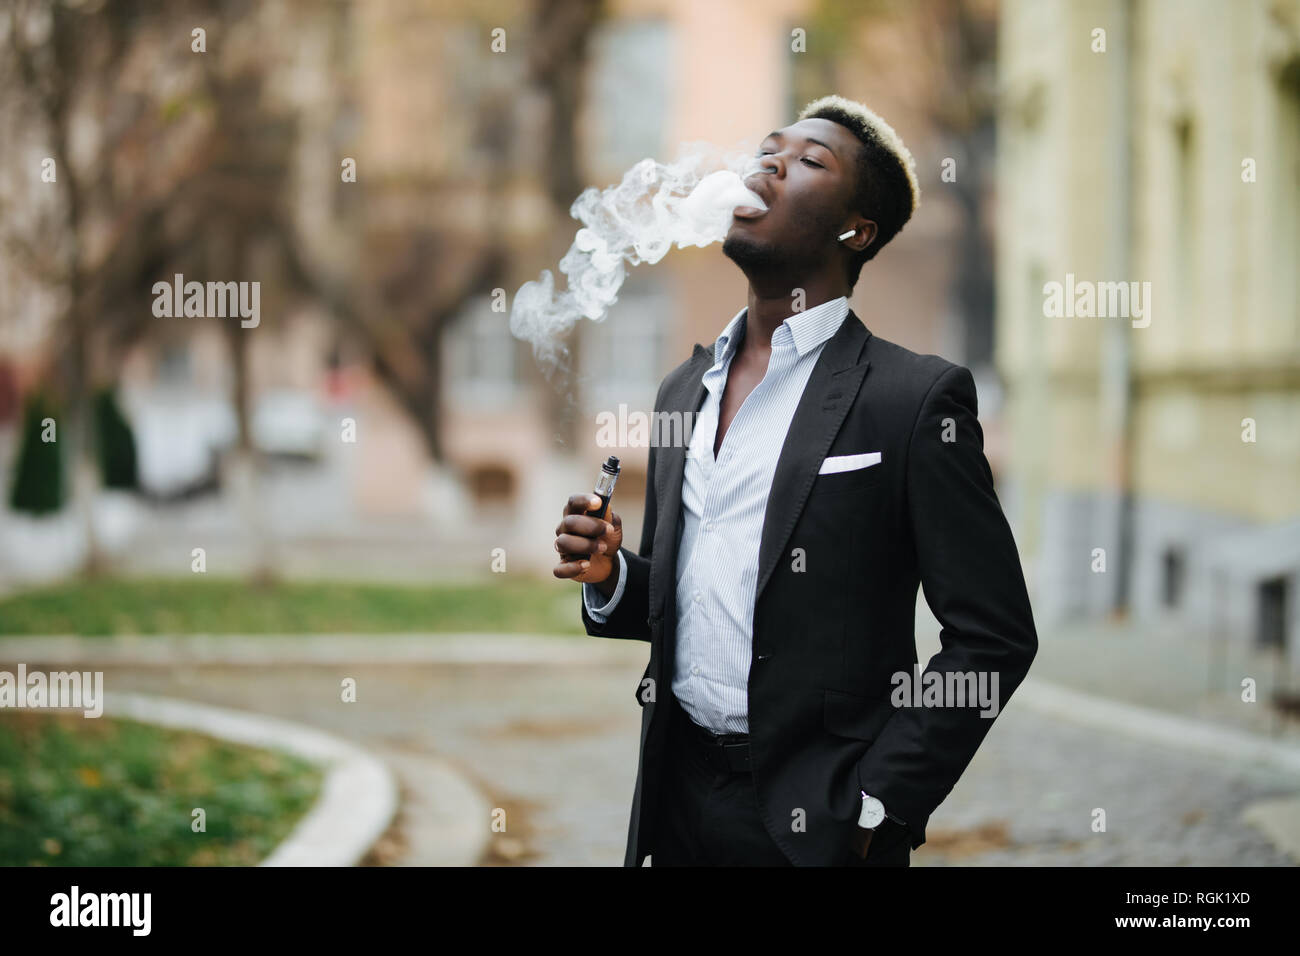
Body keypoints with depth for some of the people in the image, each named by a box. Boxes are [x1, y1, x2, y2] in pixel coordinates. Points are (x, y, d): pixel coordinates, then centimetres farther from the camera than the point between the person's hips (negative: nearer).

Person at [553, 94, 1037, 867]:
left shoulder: (917, 397, -8)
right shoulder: (685, 390, 12)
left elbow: (994, 635, -11)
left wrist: (875, 804, -14)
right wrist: (610, 577, -1)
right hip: (679, 797, 6)